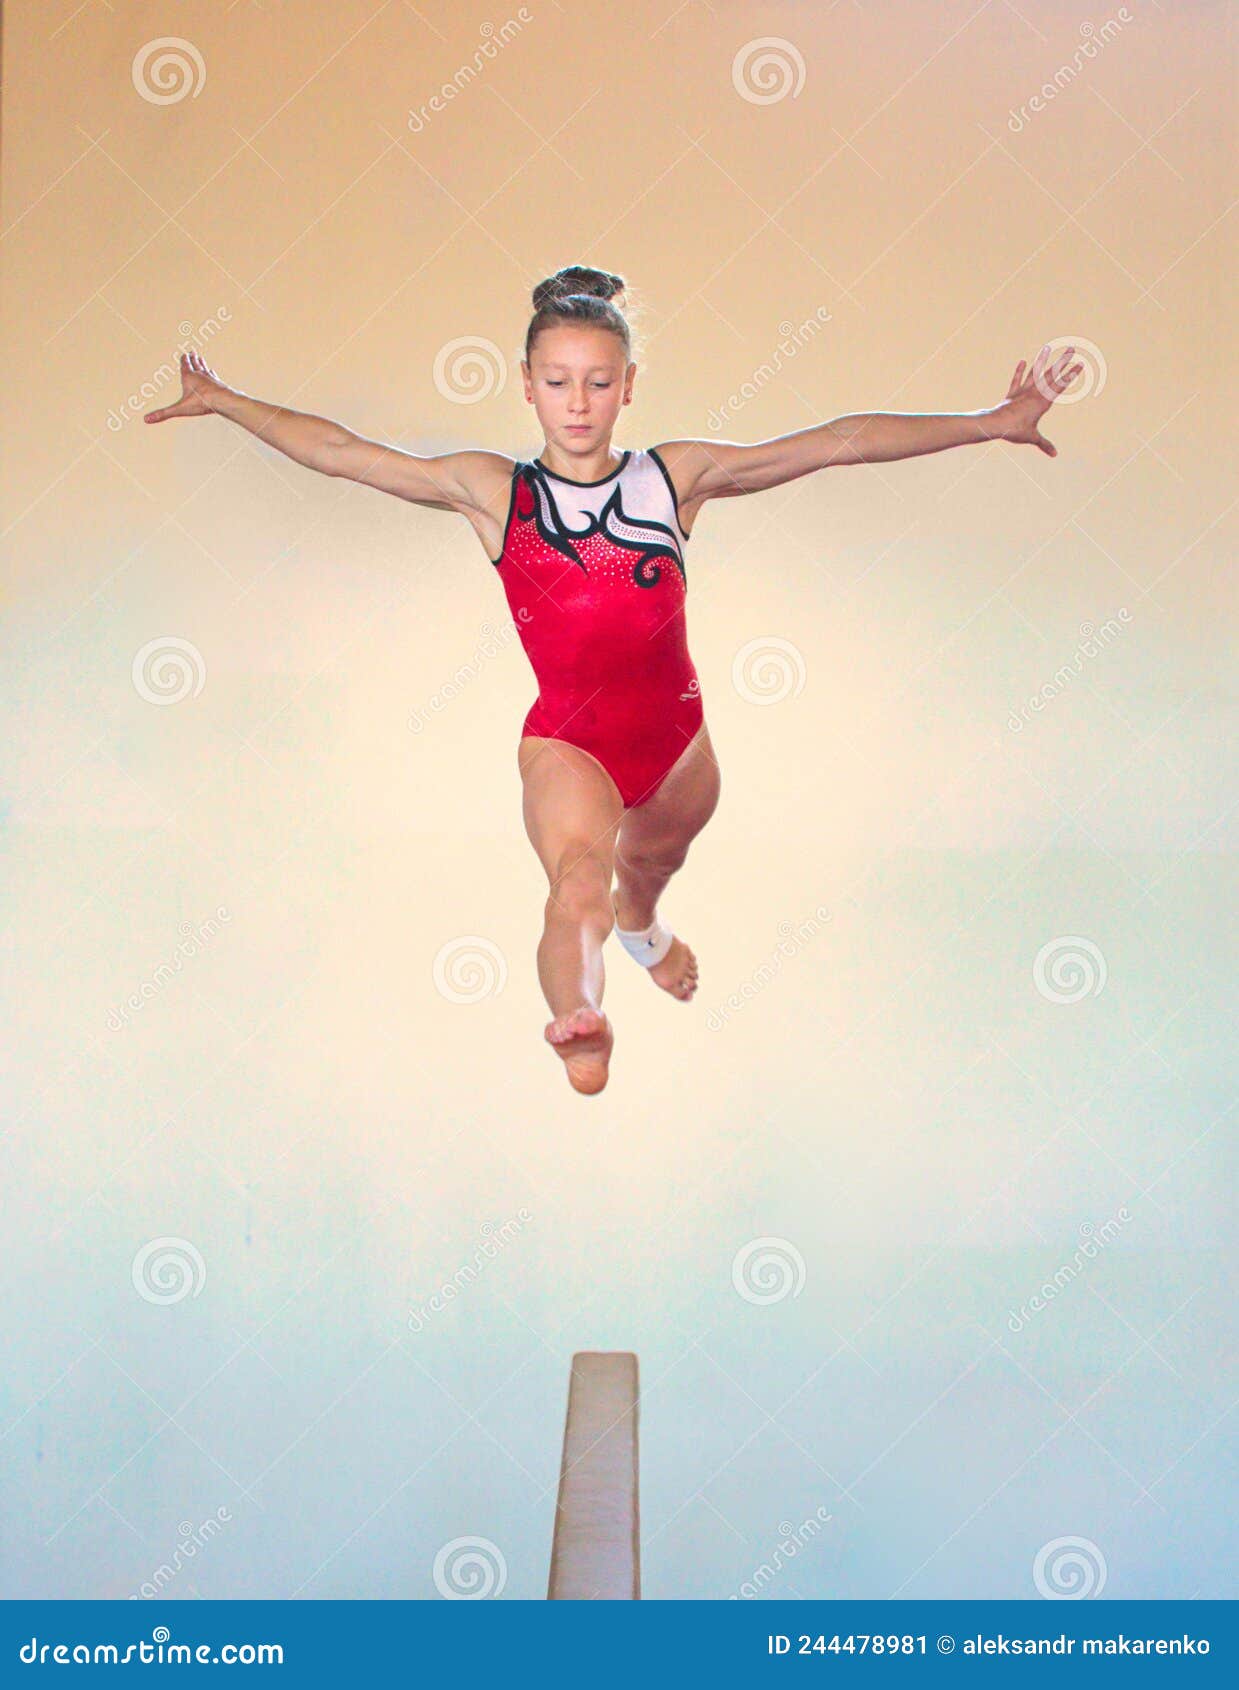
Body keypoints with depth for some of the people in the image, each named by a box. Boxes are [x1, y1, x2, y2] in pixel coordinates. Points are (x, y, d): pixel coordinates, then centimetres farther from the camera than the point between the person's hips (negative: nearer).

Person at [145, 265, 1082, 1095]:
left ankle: (642, 924, 68)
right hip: (566, 740, -4)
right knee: (578, 877, -33)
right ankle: (580, 1030, -61)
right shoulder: (493, 491, -4)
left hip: (675, 732, 4)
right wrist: (222, 400, 3)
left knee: (650, 866, 31)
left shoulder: (675, 476, -3)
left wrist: (992, 422, -8)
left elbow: (838, 441, -6)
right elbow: (338, 450, 1)